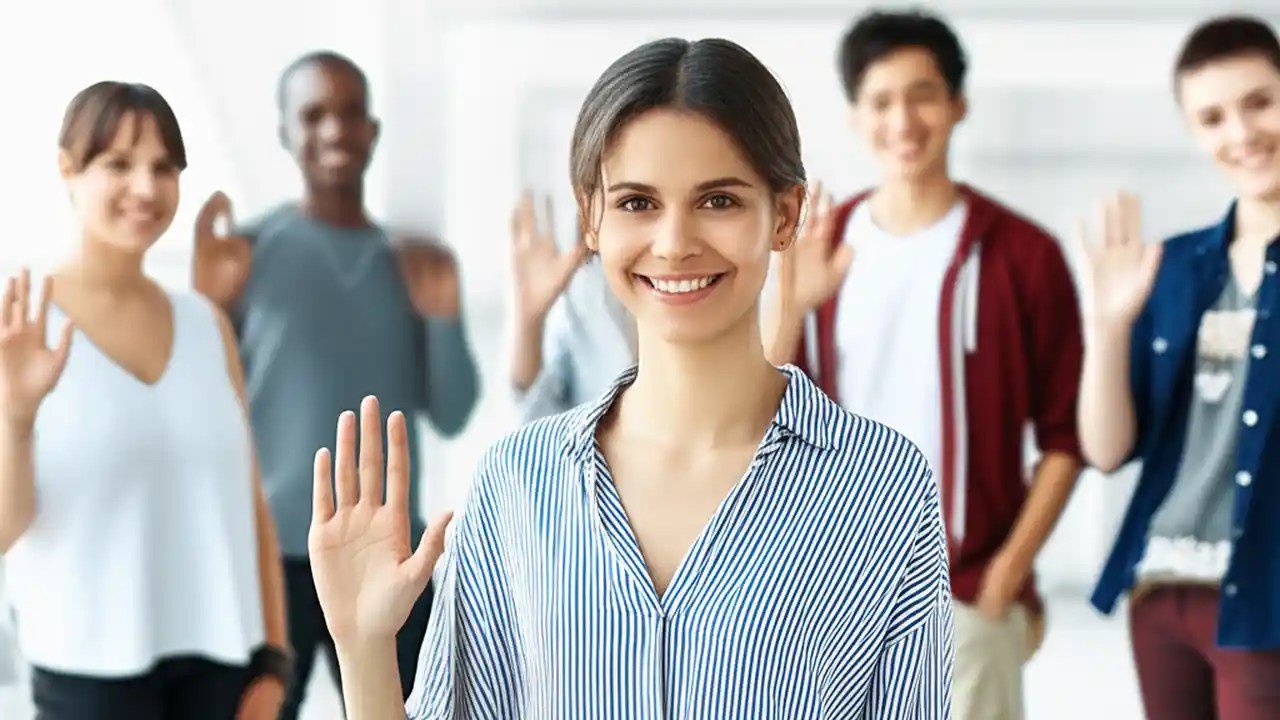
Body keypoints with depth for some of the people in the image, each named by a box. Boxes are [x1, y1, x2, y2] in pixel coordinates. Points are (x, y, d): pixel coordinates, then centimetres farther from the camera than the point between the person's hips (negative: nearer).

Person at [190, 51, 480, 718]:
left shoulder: (411, 265, 10)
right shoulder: (248, 251, -2)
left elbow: (451, 416, 7)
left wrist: (446, 316, -8)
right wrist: (209, 305, -20)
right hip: (272, 553, -4)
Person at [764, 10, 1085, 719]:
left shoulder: (1021, 254, -3)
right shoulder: (822, 250, 6)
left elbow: (1064, 432, 0)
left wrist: (1011, 569, -8)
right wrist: (789, 306, -14)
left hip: (963, 595, -3)